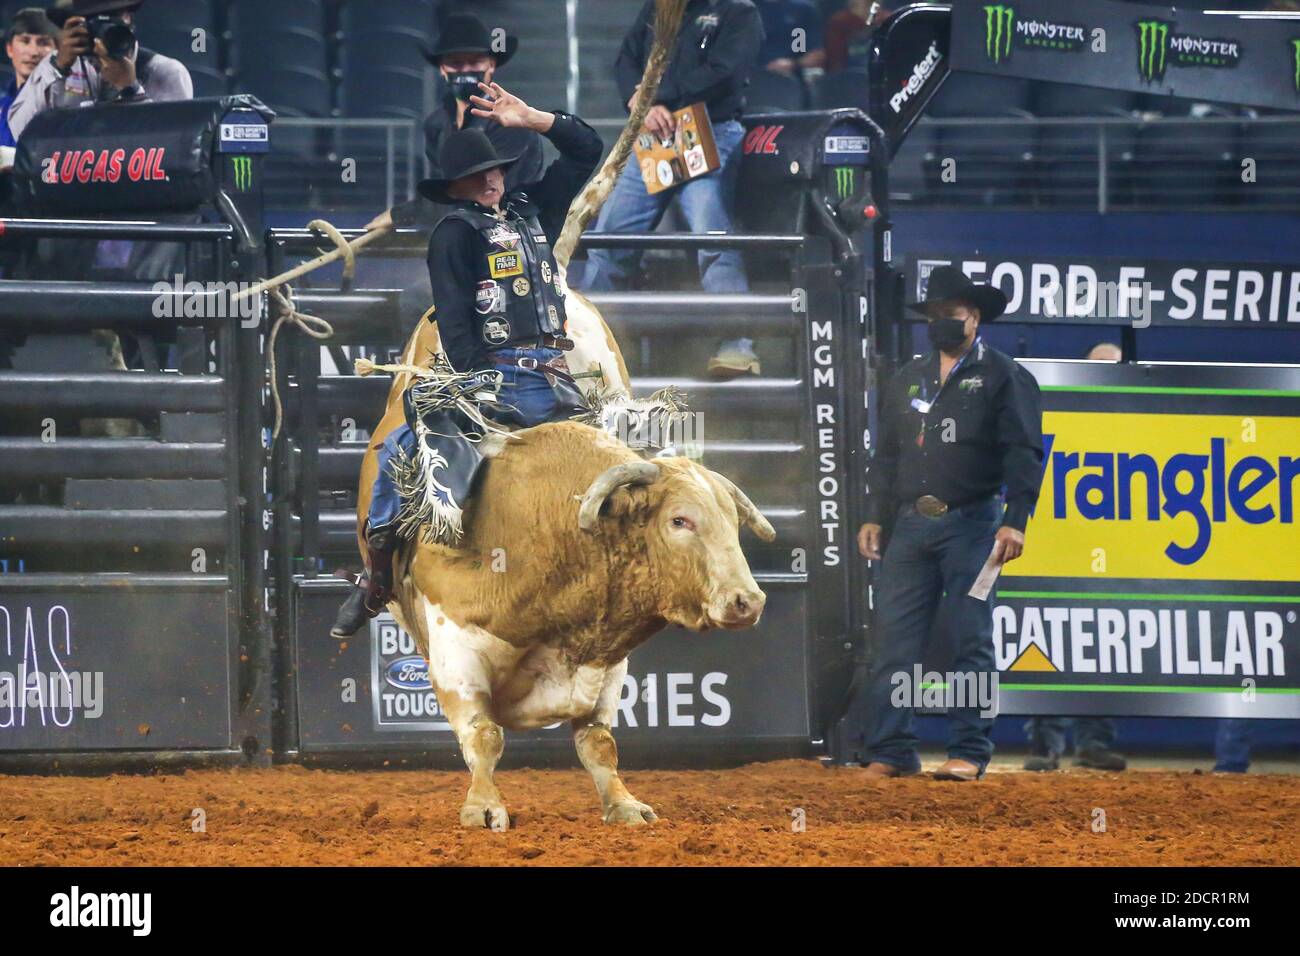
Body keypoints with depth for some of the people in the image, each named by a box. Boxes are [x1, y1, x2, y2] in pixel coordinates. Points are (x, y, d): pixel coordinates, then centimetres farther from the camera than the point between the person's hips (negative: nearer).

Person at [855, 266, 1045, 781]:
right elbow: (886, 454, 23)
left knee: (971, 642, -3)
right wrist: (874, 517, 14)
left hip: (971, 523, -5)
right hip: (910, 524, 5)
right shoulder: (908, 380, 19)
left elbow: (1023, 454, -5)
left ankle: (968, 752, 0)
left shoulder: (1002, 377, 2)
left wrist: (1014, 521, -14)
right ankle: (889, 752, 2)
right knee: (893, 641, -1)